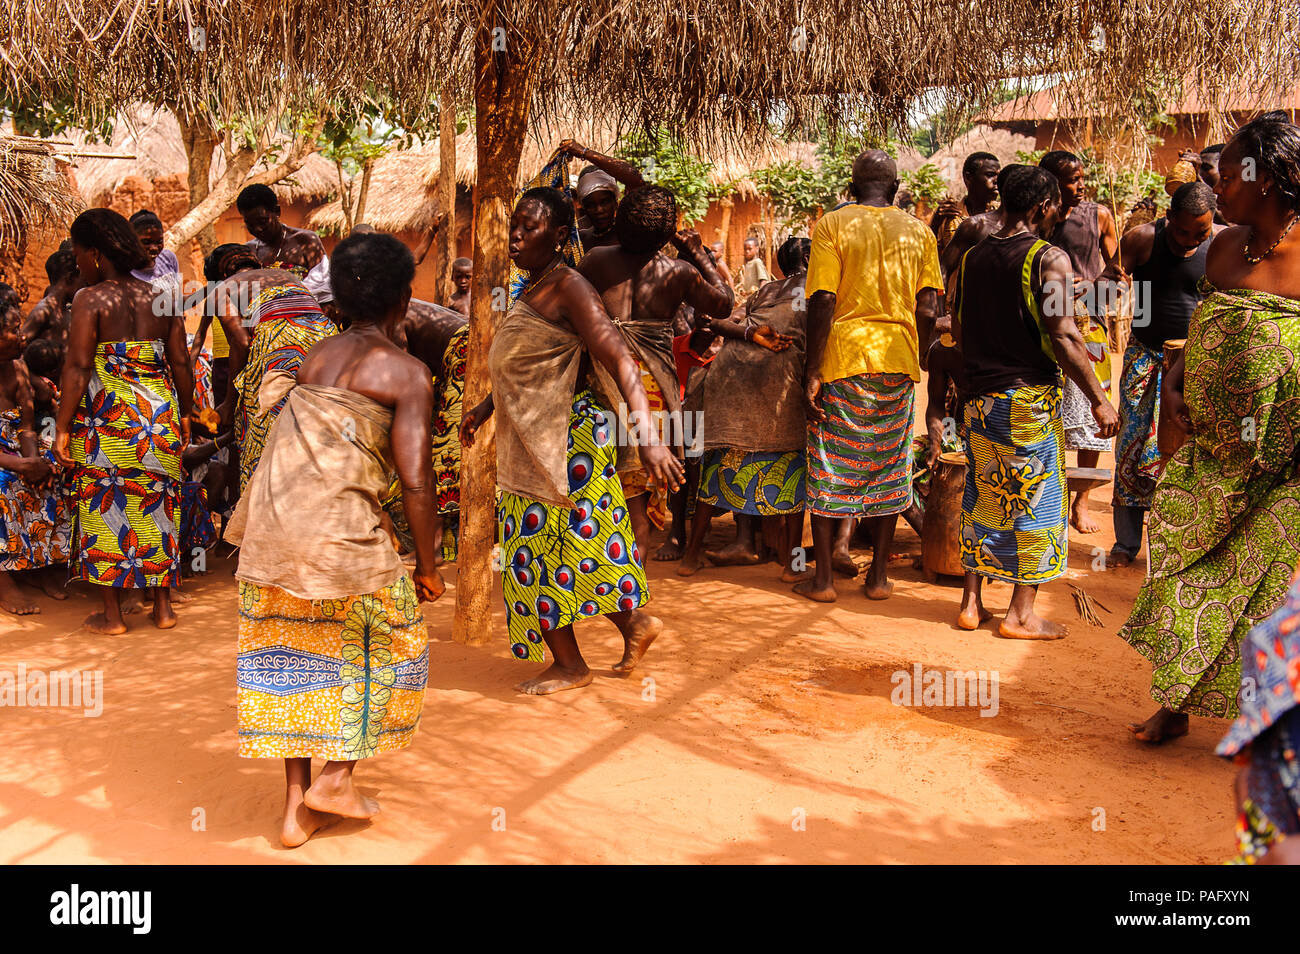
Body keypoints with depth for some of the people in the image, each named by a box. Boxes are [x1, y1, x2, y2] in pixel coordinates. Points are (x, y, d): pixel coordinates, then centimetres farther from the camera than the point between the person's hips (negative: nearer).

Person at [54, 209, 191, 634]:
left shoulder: (90, 299, -6)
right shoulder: (160, 298, 7)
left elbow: (78, 367, -13)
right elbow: (180, 363, 7)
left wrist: (62, 429, -10)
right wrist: (183, 415, 16)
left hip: (108, 418, -4)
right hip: (161, 415, 5)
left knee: (106, 507, 6)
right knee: (157, 506, 14)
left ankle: (112, 615, 10)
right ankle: (163, 607, 17)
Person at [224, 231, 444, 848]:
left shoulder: (314, 357, 14)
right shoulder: (407, 374, -5)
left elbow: (297, 446, 17)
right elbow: (414, 480, -12)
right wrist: (426, 566, -1)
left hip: (271, 522, 6)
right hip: (338, 524, -6)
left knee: (296, 652, 16)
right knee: (388, 636, 16)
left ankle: (296, 806, 21)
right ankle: (336, 777, 15)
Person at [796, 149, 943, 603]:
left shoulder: (832, 225, -2)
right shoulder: (919, 231, 7)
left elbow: (823, 302, -10)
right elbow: (928, 311, 2)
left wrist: (813, 369, -7)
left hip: (843, 360, -3)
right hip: (898, 361, 3)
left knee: (829, 468, 6)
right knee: (887, 468, 12)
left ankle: (822, 579, 9)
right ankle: (879, 577, 17)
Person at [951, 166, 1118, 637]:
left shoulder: (970, 258, 8)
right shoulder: (1049, 259, -11)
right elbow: (1062, 336, -17)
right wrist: (1098, 398, -11)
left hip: (979, 398, 6)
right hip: (1030, 398, -6)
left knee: (981, 496, 15)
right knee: (1036, 500, 4)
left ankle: (971, 602, 19)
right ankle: (1021, 614, 8)